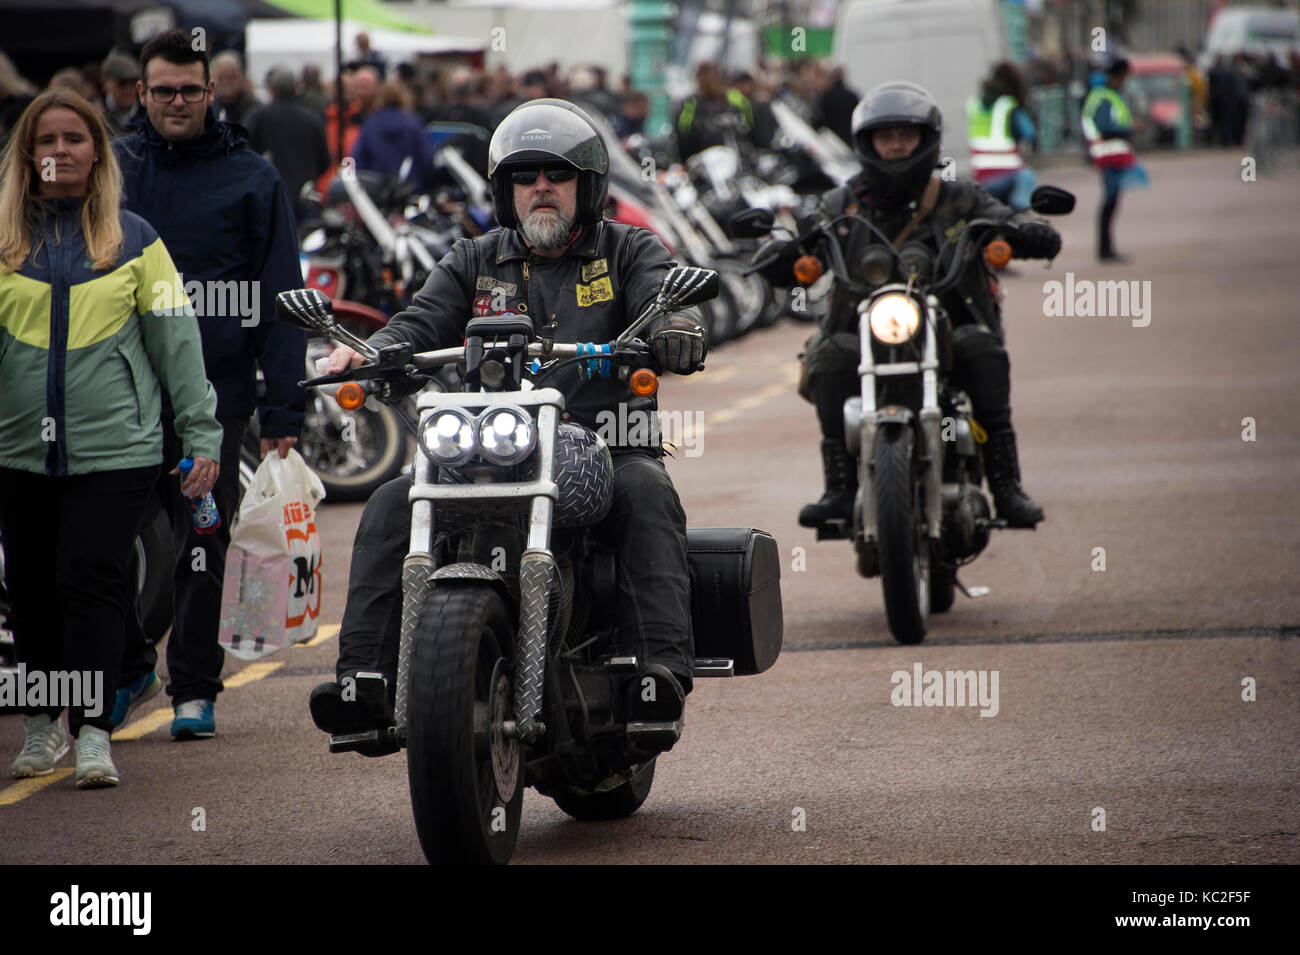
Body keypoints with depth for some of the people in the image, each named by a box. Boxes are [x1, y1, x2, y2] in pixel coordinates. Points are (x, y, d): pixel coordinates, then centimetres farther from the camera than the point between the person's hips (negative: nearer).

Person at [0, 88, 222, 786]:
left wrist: (201, 435, 1)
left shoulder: (133, 238, 6)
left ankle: (92, 730, -10)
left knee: (92, 579, -11)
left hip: (114, 445, -2)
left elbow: (175, 336, 6)